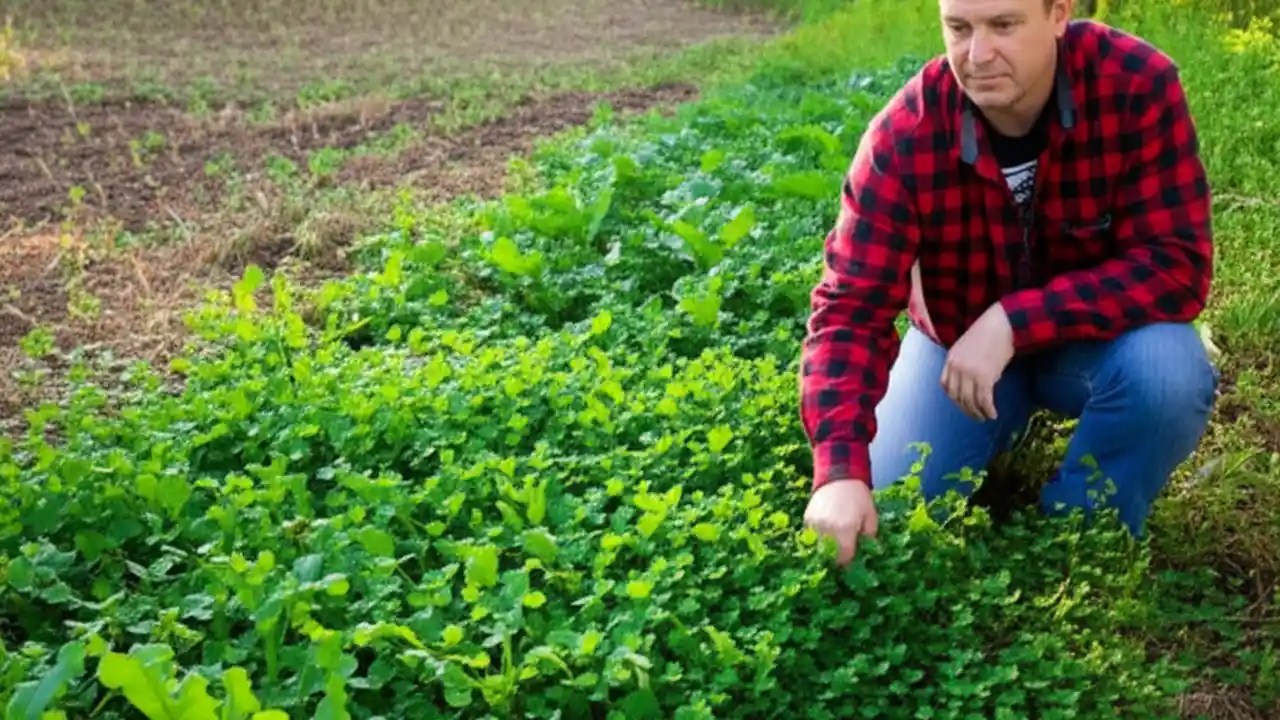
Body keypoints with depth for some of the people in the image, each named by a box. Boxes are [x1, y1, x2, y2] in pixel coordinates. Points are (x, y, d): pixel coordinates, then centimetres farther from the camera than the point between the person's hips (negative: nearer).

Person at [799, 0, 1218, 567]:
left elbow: (1176, 266, -28)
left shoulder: (1138, 85, -27)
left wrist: (1012, 322, -37)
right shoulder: (906, 132, -25)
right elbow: (851, 308, -28)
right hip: (957, 336, 1)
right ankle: (1004, 429, 21)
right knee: (890, 519, -11)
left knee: (1165, 370, -33)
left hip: (1095, 334, -1)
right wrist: (841, 470, -41)